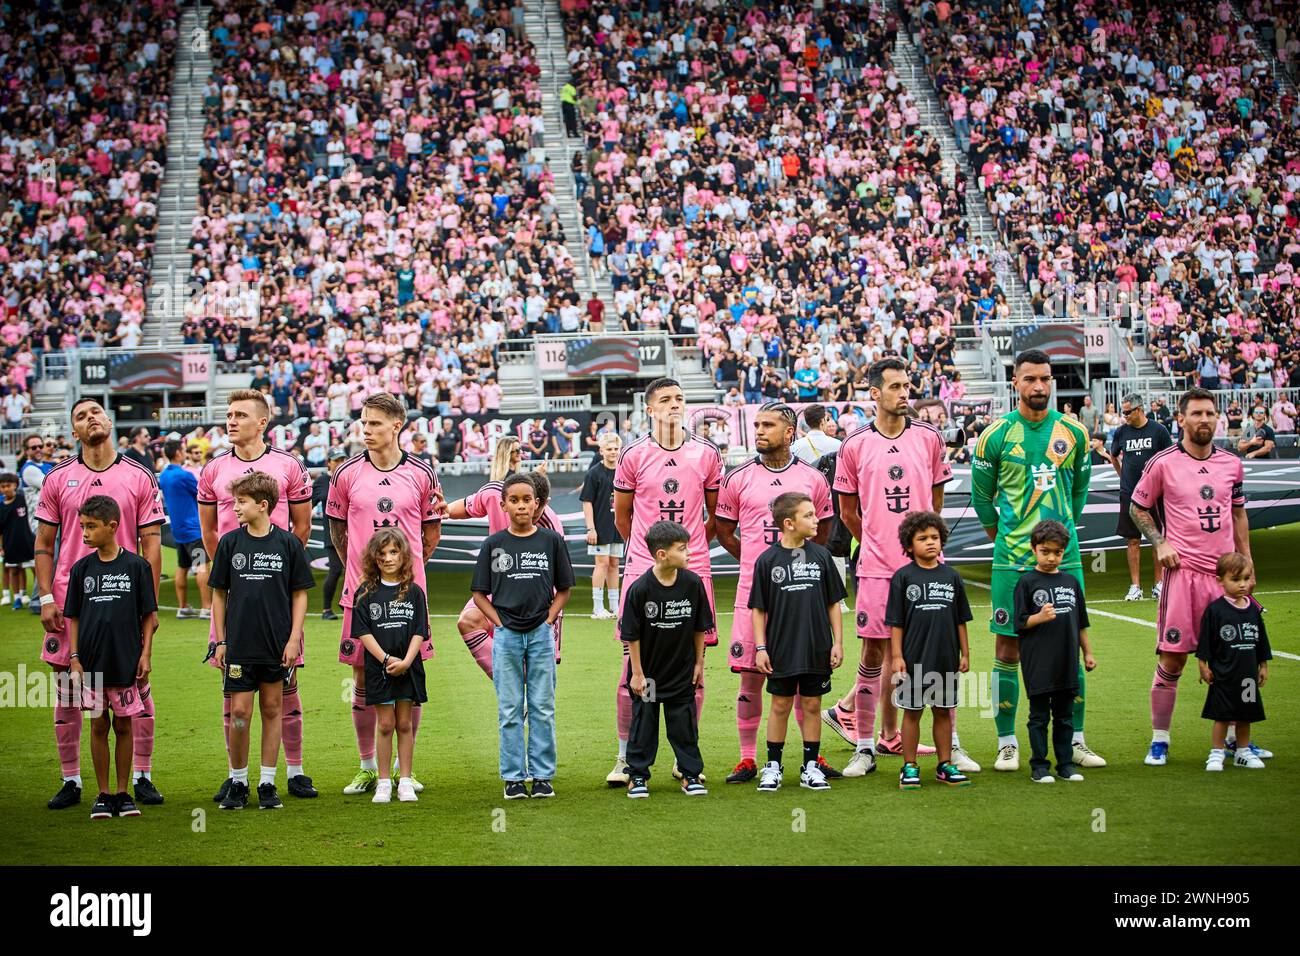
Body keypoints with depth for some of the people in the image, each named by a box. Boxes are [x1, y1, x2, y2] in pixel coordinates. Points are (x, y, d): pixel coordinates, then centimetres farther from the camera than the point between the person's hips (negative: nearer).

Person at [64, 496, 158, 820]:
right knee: (98, 725, 6)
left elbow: (149, 615, 1)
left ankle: (122, 793, 14)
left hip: (125, 661, -2)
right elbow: (73, 617, 7)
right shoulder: (82, 568, 4)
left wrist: (145, 654, -5)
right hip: (91, 660, 2)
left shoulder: (136, 566, -4)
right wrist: (74, 658, 0)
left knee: (123, 725, 5)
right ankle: (103, 795, 13)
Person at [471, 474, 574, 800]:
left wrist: (548, 620, -3)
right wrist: (500, 624, -4)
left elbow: (563, 589, 9)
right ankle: (513, 777, 9)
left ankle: (543, 776, 10)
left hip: (541, 634, 0)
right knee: (510, 710, 4)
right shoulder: (493, 544, 2)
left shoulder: (551, 541, 3)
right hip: (506, 635, 0)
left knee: (542, 709, 4)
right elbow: (479, 593, 6)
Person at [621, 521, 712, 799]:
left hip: (682, 672, 2)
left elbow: (699, 628, 3)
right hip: (648, 673, -2)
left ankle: (691, 775, 18)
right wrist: (637, 673, -8)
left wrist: (699, 663, 7)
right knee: (643, 723, 8)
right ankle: (638, 776, 18)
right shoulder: (640, 589, -17)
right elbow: (632, 635, -10)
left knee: (684, 724, 8)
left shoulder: (693, 583, -9)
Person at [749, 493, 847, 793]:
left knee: (812, 706, 8)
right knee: (780, 706, 5)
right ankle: (772, 766, 14)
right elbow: (758, 609, 0)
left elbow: (833, 603, 7)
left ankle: (810, 767, 16)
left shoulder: (821, 556, 1)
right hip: (781, 651, -2)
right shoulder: (768, 560, -4)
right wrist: (760, 647, -4)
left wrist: (838, 642, 2)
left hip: (817, 650, 2)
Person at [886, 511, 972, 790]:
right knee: (912, 712, 5)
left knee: (943, 711, 10)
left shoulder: (951, 576, 5)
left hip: (945, 659, 3)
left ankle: (945, 765, 18)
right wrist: (896, 656, -8)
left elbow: (960, 619, 10)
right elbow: (896, 622, -4)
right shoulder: (903, 577, -4)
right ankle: (909, 768, 12)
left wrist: (965, 653, 7)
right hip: (913, 659, -3)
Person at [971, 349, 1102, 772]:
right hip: (1012, 561, -2)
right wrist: (1002, 538, 9)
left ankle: (1074, 741, 13)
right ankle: (1007, 744, 8)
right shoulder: (996, 435, -3)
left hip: (1064, 557, 2)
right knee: (1008, 648, 0)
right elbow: (982, 496, 7)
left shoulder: (1073, 432, 4)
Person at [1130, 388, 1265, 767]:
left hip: (1226, 572, 4)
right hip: (1183, 571, -4)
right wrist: (1160, 543, -4)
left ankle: (1236, 738, 19)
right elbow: (1138, 507, 9)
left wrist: (1246, 562, 16)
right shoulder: (1162, 464, -2)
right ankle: (1159, 740, 7)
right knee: (1171, 658, -4)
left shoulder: (1232, 464, 10)